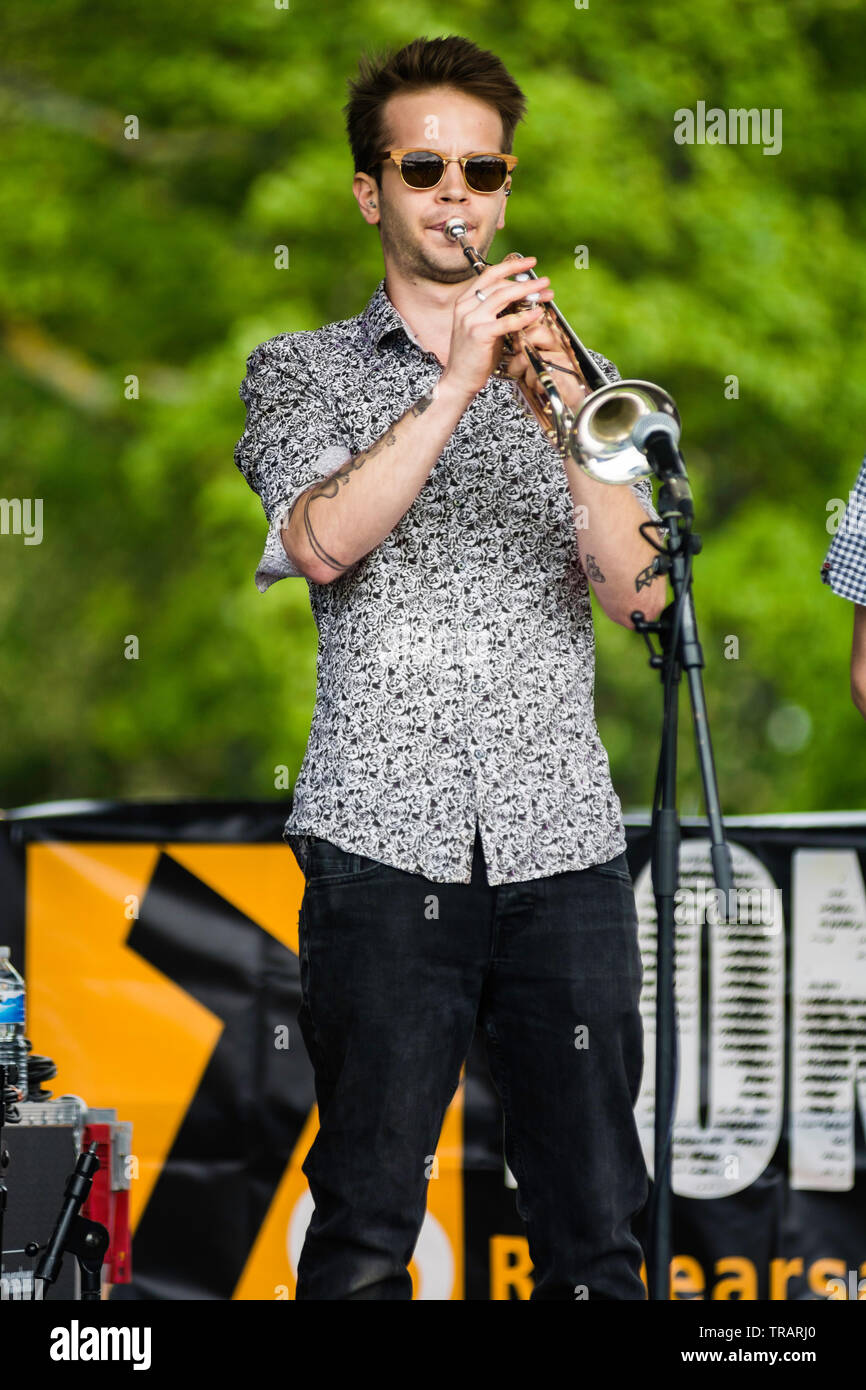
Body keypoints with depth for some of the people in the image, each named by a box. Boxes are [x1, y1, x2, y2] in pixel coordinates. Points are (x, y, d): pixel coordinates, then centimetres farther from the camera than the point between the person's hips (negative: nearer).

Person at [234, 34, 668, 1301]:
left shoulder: (571, 377, 18)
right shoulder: (304, 369, 12)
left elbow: (639, 590, 4)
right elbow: (327, 542, -8)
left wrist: (566, 411, -8)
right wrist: (457, 384, -12)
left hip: (562, 844, 2)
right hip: (385, 841, -2)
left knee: (598, 1229, -1)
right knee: (366, 1230, -5)